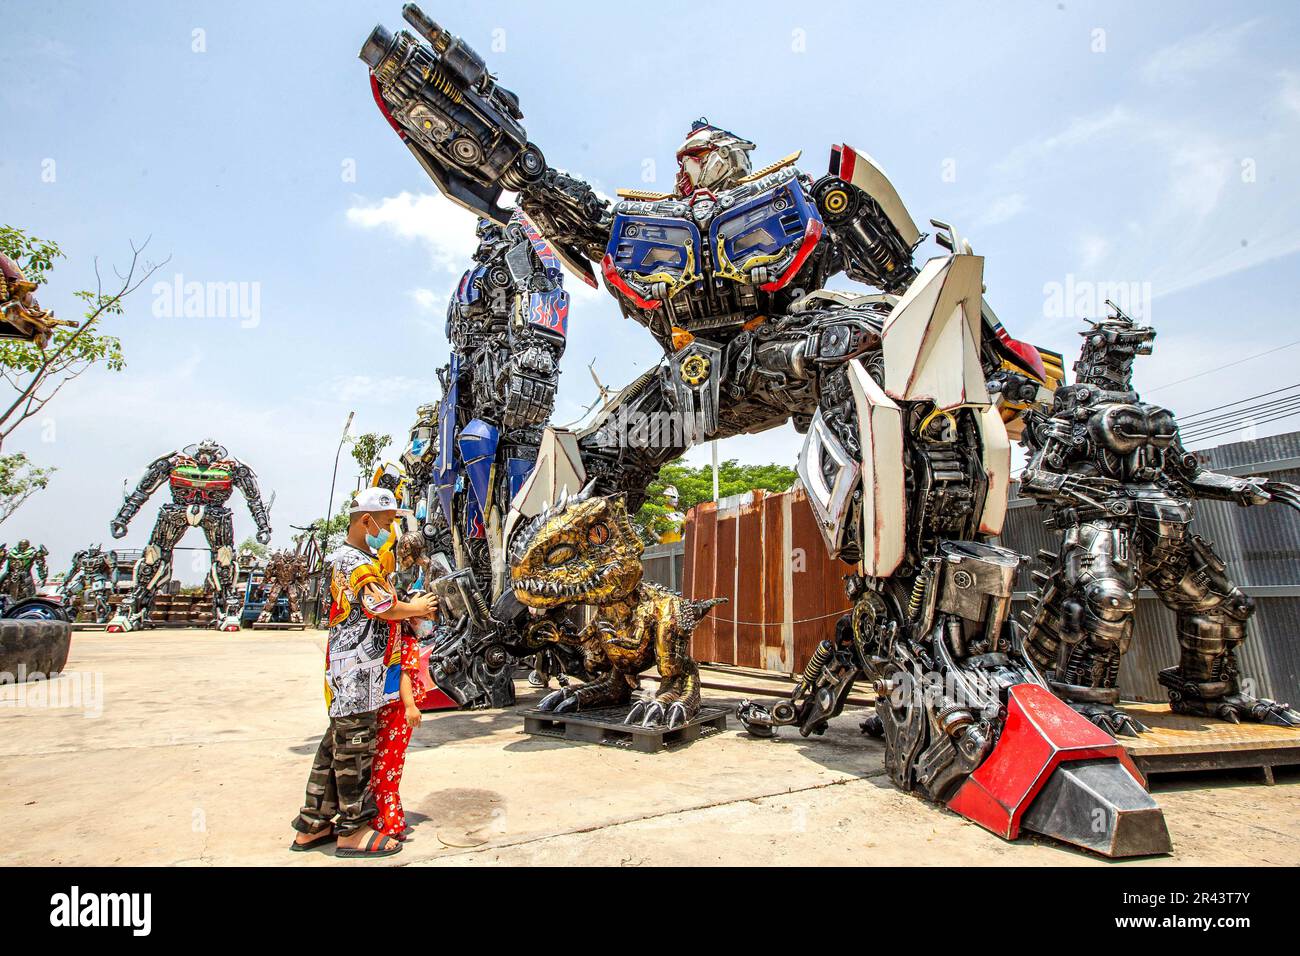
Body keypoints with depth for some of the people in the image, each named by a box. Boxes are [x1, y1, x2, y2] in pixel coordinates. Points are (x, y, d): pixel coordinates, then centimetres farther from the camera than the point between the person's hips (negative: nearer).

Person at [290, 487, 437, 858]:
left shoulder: (343, 558, 19)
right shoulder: (357, 563, -16)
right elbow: (384, 608, -21)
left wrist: (406, 612, 6)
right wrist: (416, 608, -3)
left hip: (346, 669, 11)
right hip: (357, 671, -11)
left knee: (336, 746, 16)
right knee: (355, 747, -1)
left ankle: (312, 826, 25)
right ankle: (352, 832, 10)